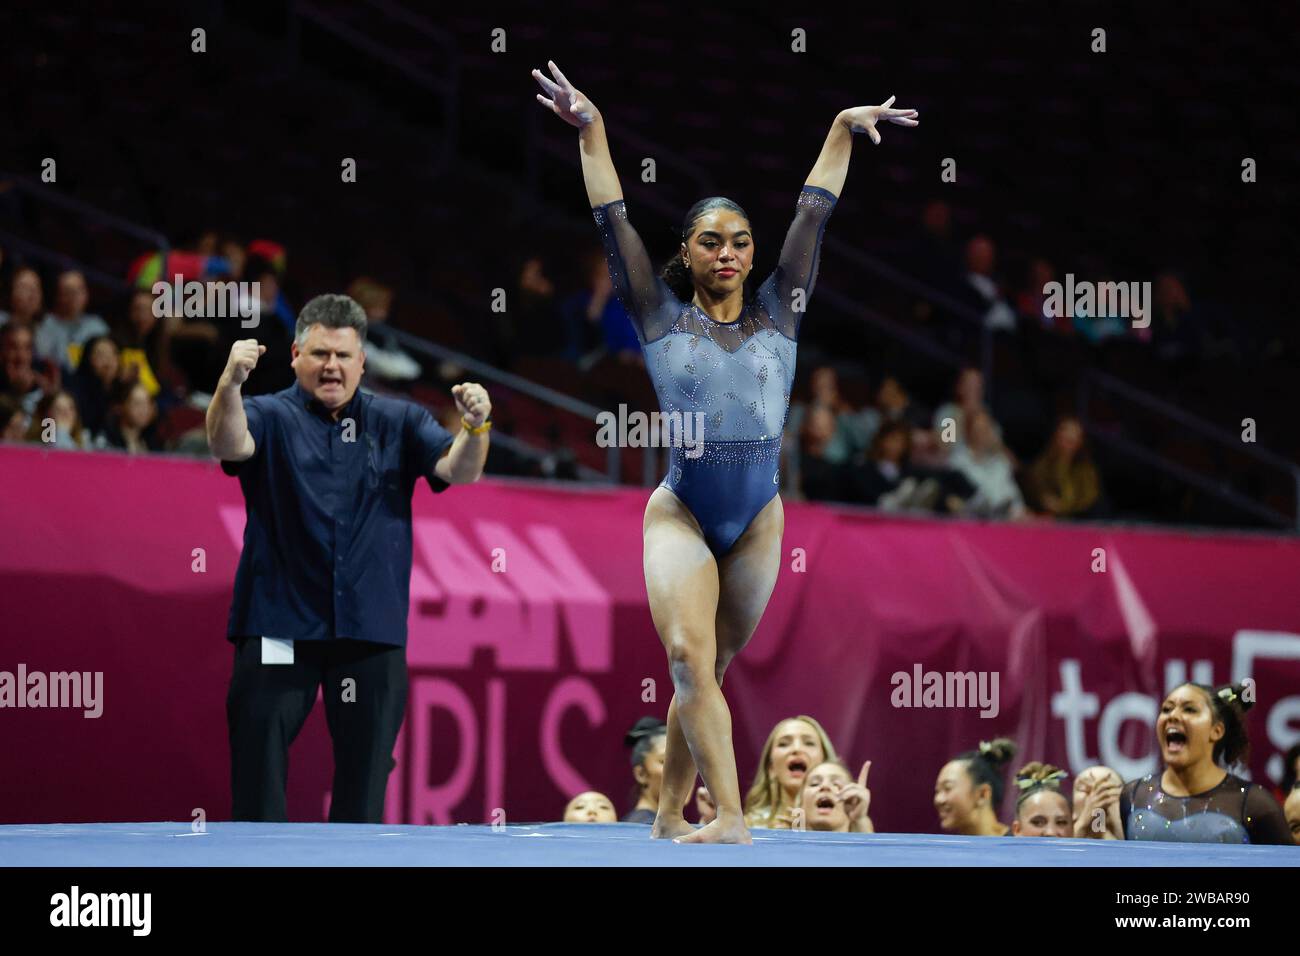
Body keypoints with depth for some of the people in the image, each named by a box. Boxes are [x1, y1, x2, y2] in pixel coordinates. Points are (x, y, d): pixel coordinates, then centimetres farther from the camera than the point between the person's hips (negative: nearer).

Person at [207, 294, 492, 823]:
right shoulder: (271, 417, 3)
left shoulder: (397, 422, 11)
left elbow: (457, 470, -2)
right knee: (258, 784, -2)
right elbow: (227, 446, -18)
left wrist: (475, 424, -25)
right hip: (279, 628, -2)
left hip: (371, 631, 2)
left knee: (364, 782, 7)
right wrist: (230, 383, -39)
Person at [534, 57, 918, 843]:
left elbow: (814, 213, 9)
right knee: (690, 659, -19)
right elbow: (615, 222, 1)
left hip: (758, 519, 3)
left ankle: (670, 818, 20)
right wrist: (592, 131, -2)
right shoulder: (663, 319, 2)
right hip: (681, 514, -2)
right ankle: (730, 817, -27)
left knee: (709, 671, 9)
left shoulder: (777, 314, 7)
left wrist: (843, 130, 11)